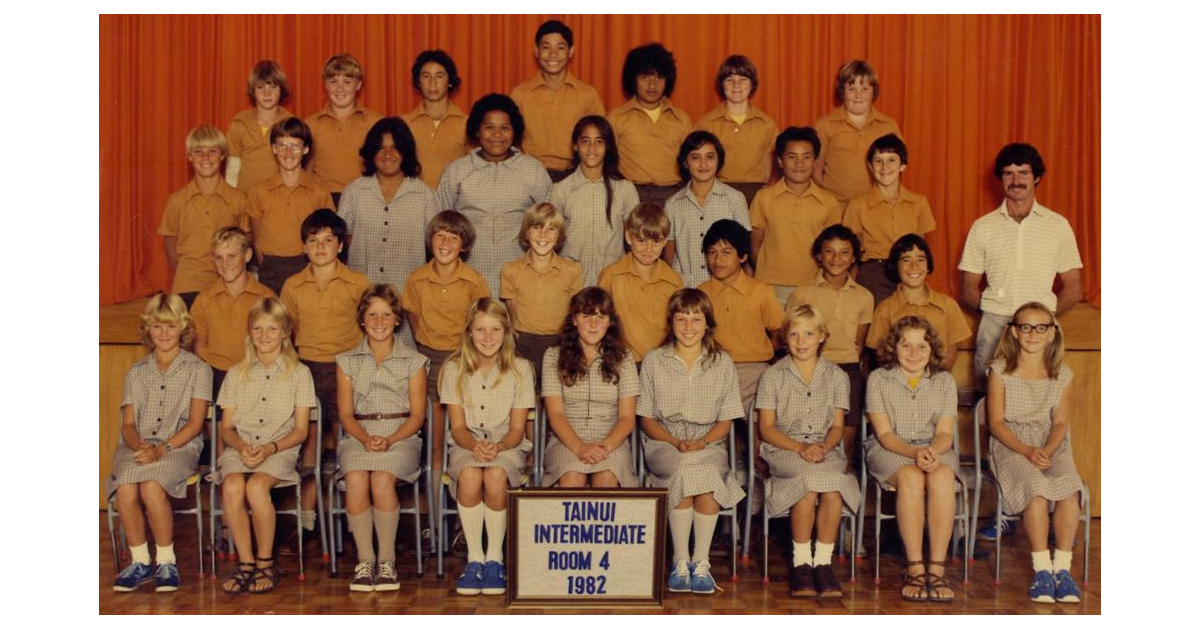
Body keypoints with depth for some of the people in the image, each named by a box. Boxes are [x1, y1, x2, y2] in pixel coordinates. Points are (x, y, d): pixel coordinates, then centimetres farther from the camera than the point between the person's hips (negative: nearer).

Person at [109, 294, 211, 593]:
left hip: (180, 446, -3)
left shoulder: (197, 369, 9)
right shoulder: (136, 372, 20)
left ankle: (166, 562, -16)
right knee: (125, 491, -30)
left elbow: (195, 423, 0)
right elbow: (127, 424, 12)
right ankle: (140, 561, -10)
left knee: (152, 486, -34)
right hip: (137, 447, 3)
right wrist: (139, 445, -12)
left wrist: (162, 448, -15)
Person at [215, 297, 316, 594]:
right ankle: (245, 562, -20)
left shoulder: (298, 373, 9)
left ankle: (266, 563, -17)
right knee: (232, 486, -32)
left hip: (280, 449, -2)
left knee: (256, 485, -34)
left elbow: (300, 430, 4)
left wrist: (270, 448, -14)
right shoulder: (237, 374, 18)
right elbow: (226, 428, 13)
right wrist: (241, 446, -10)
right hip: (240, 448, 2)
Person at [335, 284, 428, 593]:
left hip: (400, 435, -1)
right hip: (358, 435, 1)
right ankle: (365, 561, -22)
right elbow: (345, 413, 8)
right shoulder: (347, 361, 15)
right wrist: (366, 439, -12)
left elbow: (417, 414, 4)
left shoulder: (413, 361, 11)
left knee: (382, 480, -33)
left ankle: (387, 561, -21)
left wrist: (389, 440, -13)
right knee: (356, 480, -32)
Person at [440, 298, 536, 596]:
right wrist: (475, 445, -23)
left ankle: (495, 557, -18)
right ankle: (474, 557, -21)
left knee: (496, 476, -35)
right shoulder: (455, 369, 1)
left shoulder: (520, 369, 0)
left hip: (507, 446, 0)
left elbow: (517, 429, -2)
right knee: (470, 476, -35)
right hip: (467, 446, 1)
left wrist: (498, 446, -24)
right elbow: (457, 426, -1)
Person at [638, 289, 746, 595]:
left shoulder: (722, 363, 11)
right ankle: (680, 563, -27)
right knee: (684, 470, -35)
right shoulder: (653, 360, 9)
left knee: (707, 473, -35)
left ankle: (701, 563, -26)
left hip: (708, 444, 1)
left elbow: (725, 421, 9)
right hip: (664, 443, -1)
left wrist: (701, 443, -12)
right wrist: (676, 443, -11)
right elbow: (647, 419, 7)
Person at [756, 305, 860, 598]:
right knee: (812, 478, -35)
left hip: (825, 450, 2)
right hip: (782, 450, -2)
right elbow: (766, 428, 2)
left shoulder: (837, 377, 13)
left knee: (832, 487, -34)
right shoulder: (773, 376, 8)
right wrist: (799, 447, -14)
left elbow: (837, 426, 8)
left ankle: (823, 562, -23)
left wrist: (823, 446, -14)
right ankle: (801, 563, -26)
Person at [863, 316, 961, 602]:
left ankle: (937, 568, -36)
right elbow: (885, 434, -5)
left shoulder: (944, 381, 10)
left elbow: (945, 433, 2)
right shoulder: (878, 379, 3)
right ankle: (915, 569, -35)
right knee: (911, 477, -36)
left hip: (935, 449, 2)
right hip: (890, 450, -2)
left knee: (941, 475, -34)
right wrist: (915, 453, -23)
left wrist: (933, 451, -22)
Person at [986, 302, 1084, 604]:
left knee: (1070, 492, -28)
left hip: (1051, 446, 3)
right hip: (1010, 445, -3)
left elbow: (1060, 423, 5)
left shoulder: (1061, 374, 8)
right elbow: (996, 423, -3)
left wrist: (1047, 451, -16)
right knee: (1037, 490, -32)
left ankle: (1062, 568, -19)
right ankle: (1042, 568, -22)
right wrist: (1027, 451, -17)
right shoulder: (1000, 371, 1)